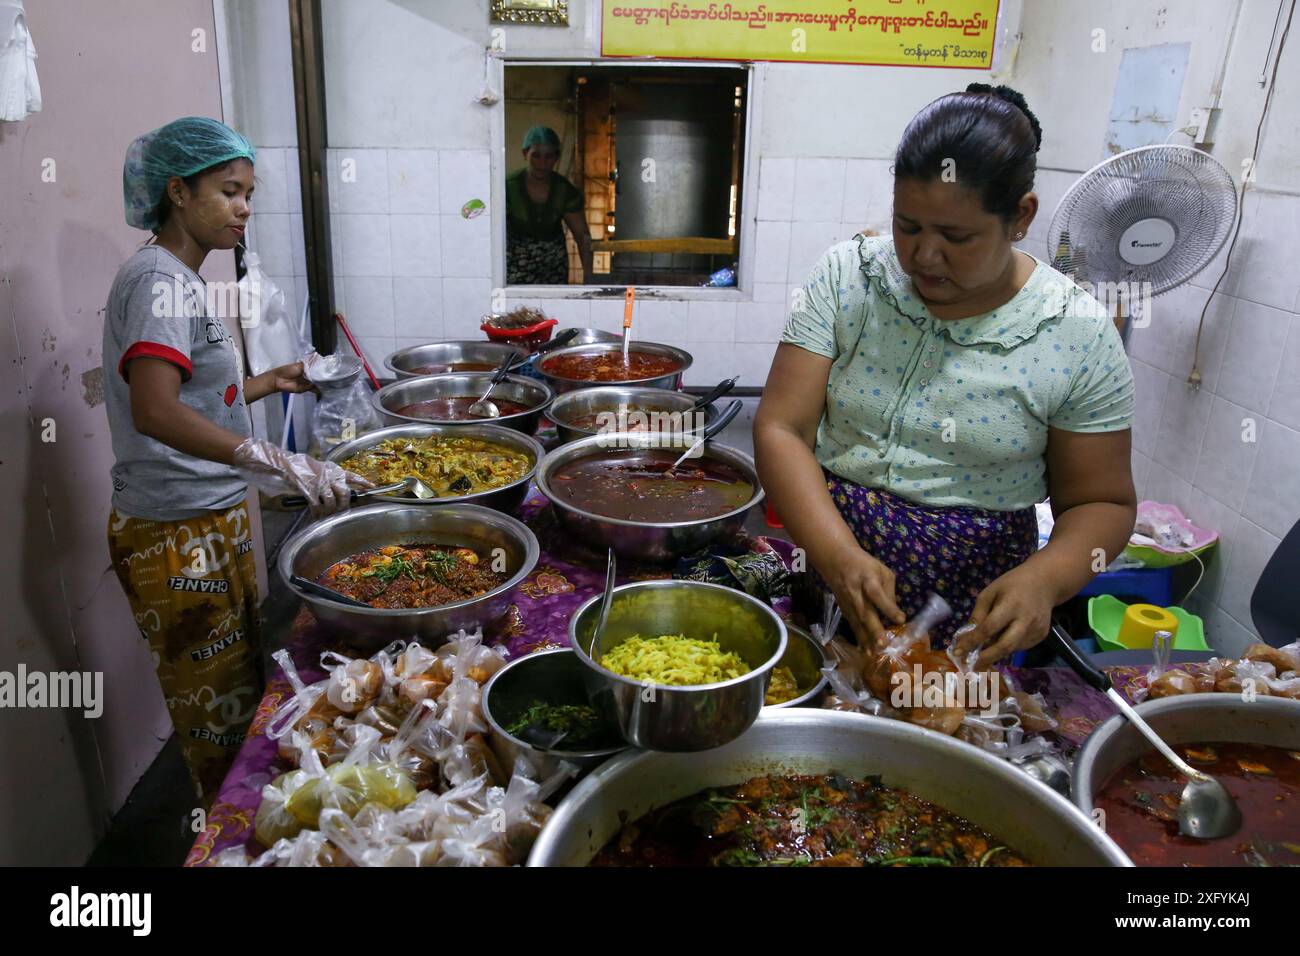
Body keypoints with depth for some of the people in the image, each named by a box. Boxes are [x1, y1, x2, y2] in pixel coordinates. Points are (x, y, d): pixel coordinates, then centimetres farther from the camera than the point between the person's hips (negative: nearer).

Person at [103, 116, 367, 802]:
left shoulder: (179, 280, 13)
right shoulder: (159, 280, -17)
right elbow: (154, 413, -32)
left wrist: (271, 381, 17)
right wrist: (281, 464, -39)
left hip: (216, 521, 10)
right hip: (178, 537, -9)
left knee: (241, 698, 19)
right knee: (221, 725, 3)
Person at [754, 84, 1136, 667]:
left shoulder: (1078, 335, -9)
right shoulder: (848, 276, -7)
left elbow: (1100, 503, -1)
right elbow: (781, 429, -12)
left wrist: (1043, 579, -23)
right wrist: (838, 555, -27)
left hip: (975, 602, 0)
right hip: (825, 541, 1)